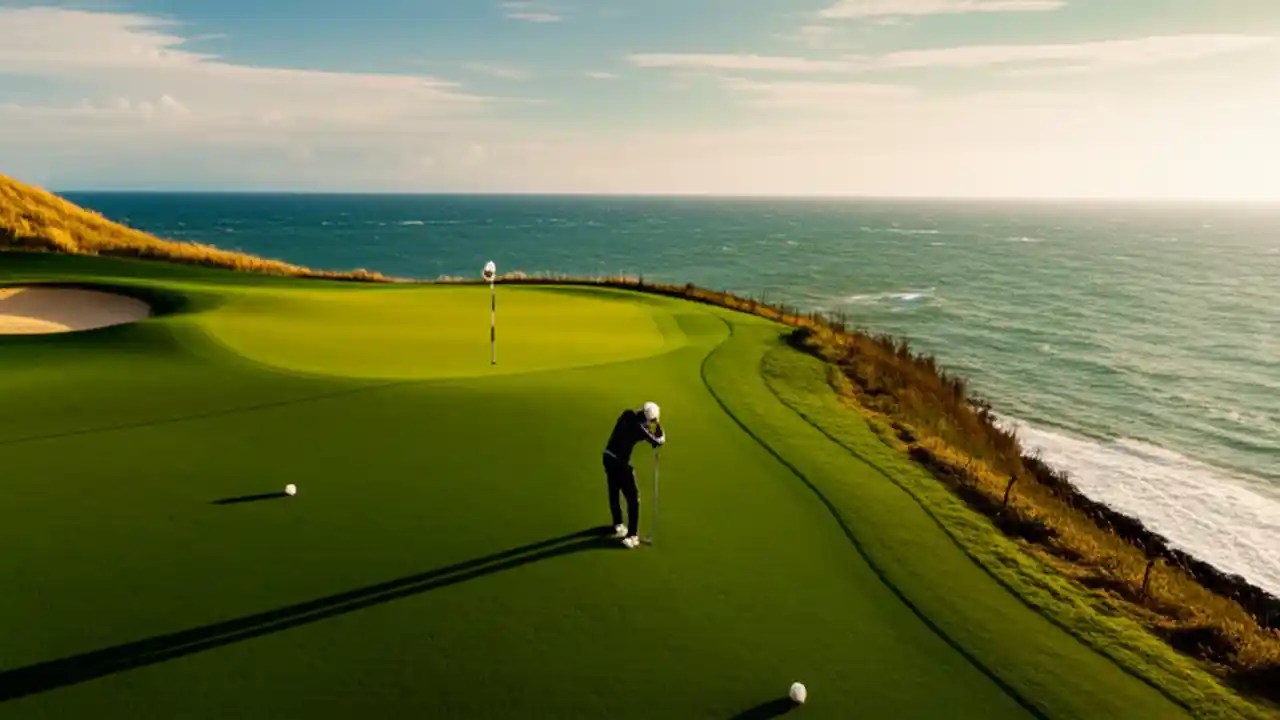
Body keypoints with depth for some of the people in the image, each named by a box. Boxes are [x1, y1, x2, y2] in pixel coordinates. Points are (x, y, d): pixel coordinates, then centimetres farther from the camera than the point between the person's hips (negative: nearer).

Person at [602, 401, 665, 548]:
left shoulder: (627, 414, -2)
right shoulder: (638, 427, -21)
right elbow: (659, 441, -10)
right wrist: (658, 425, 0)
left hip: (608, 456, 8)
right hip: (620, 461, -8)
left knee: (614, 492, 23)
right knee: (633, 497, 2)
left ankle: (618, 525, 40)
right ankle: (632, 535, 3)